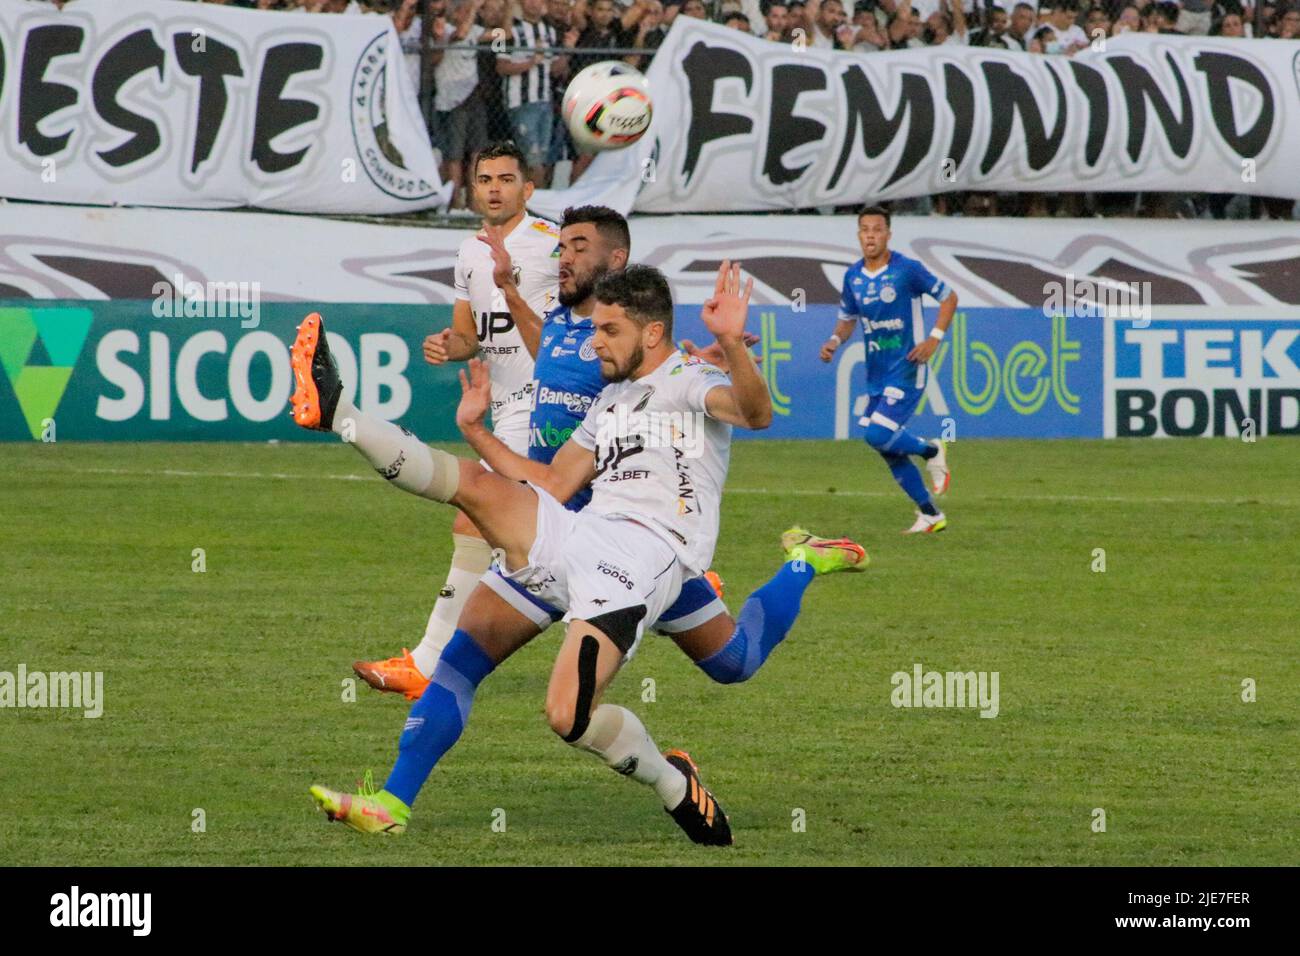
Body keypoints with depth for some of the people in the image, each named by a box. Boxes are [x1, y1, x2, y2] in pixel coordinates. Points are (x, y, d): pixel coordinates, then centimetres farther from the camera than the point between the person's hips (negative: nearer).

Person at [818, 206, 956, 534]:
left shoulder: (907, 270, -11)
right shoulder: (853, 276, 5)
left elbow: (948, 297, -2)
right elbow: (848, 319, 18)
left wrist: (934, 338, -13)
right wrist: (835, 341, -3)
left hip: (907, 369, -6)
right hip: (876, 372, 6)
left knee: (878, 435, -21)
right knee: (889, 452, 7)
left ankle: (932, 452, 7)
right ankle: (930, 515, 21)